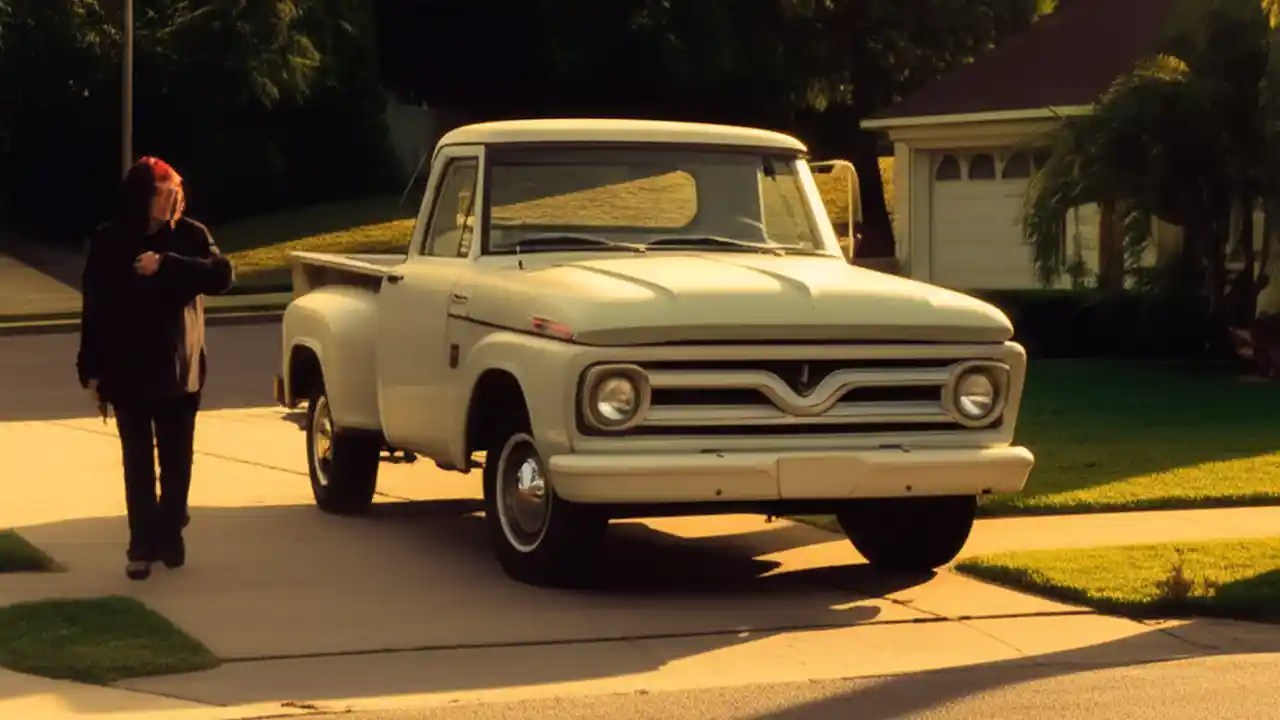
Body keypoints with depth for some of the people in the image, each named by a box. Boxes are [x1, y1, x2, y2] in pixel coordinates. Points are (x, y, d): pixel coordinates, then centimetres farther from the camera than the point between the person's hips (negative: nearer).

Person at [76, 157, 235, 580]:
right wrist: (91, 369, -2)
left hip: (178, 371, 0)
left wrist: (166, 264, -28)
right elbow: (94, 309, -1)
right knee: (138, 463, 4)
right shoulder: (108, 242, -4)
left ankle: (169, 537, 22)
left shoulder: (190, 235, -4)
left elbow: (221, 276, -18)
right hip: (127, 371, 0)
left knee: (175, 460, 9)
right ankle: (142, 546, 7)